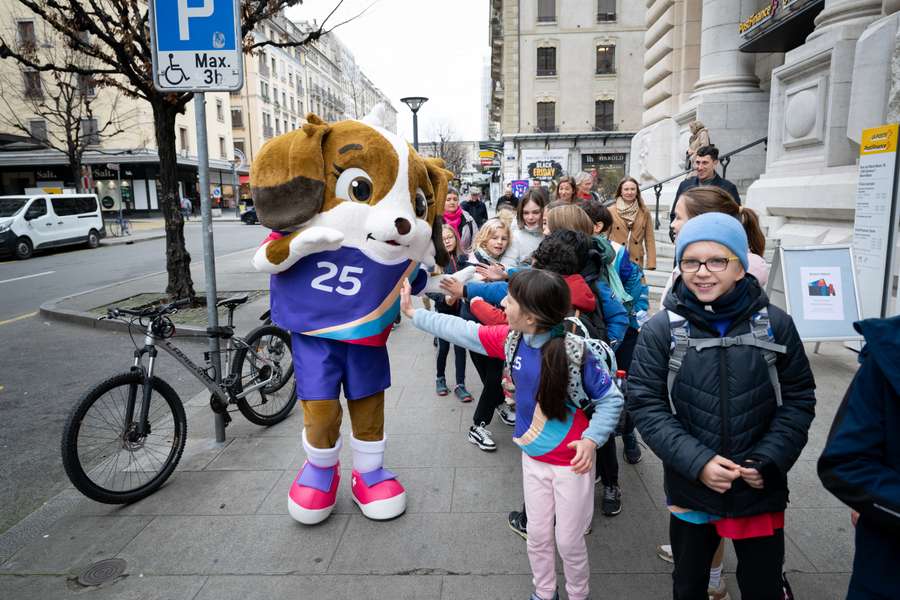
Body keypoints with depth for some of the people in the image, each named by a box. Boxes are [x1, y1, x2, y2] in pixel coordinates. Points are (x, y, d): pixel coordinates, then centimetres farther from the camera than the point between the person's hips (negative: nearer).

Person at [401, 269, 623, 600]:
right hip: (533, 458, 5)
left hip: (572, 461, -4)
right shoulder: (511, 339, -11)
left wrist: (591, 439, -29)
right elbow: (461, 330, -2)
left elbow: (611, 399, -16)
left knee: (568, 541, 12)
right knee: (538, 535, 19)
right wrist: (412, 312, 3)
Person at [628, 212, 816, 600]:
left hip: (761, 489, 1)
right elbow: (645, 405, -11)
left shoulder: (775, 324, -6)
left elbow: (798, 399, 0)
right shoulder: (660, 330, -10)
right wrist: (698, 462, -19)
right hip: (691, 489, 0)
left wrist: (769, 461, -11)